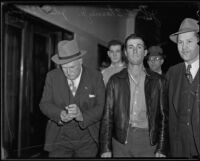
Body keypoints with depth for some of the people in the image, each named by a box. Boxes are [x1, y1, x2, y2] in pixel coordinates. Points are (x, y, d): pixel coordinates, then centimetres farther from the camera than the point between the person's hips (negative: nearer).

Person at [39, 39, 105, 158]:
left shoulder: (95, 77, -6)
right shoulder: (52, 76, -1)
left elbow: (101, 107, -10)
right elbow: (45, 104, -2)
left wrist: (82, 116, -29)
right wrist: (60, 114, -22)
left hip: (87, 140, 0)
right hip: (60, 139, 1)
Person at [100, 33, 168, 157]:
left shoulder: (158, 81, 2)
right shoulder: (115, 80, 3)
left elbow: (164, 117, 2)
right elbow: (107, 116, 2)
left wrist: (162, 150, -3)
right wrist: (105, 149, -3)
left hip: (149, 141, 0)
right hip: (121, 141, 0)